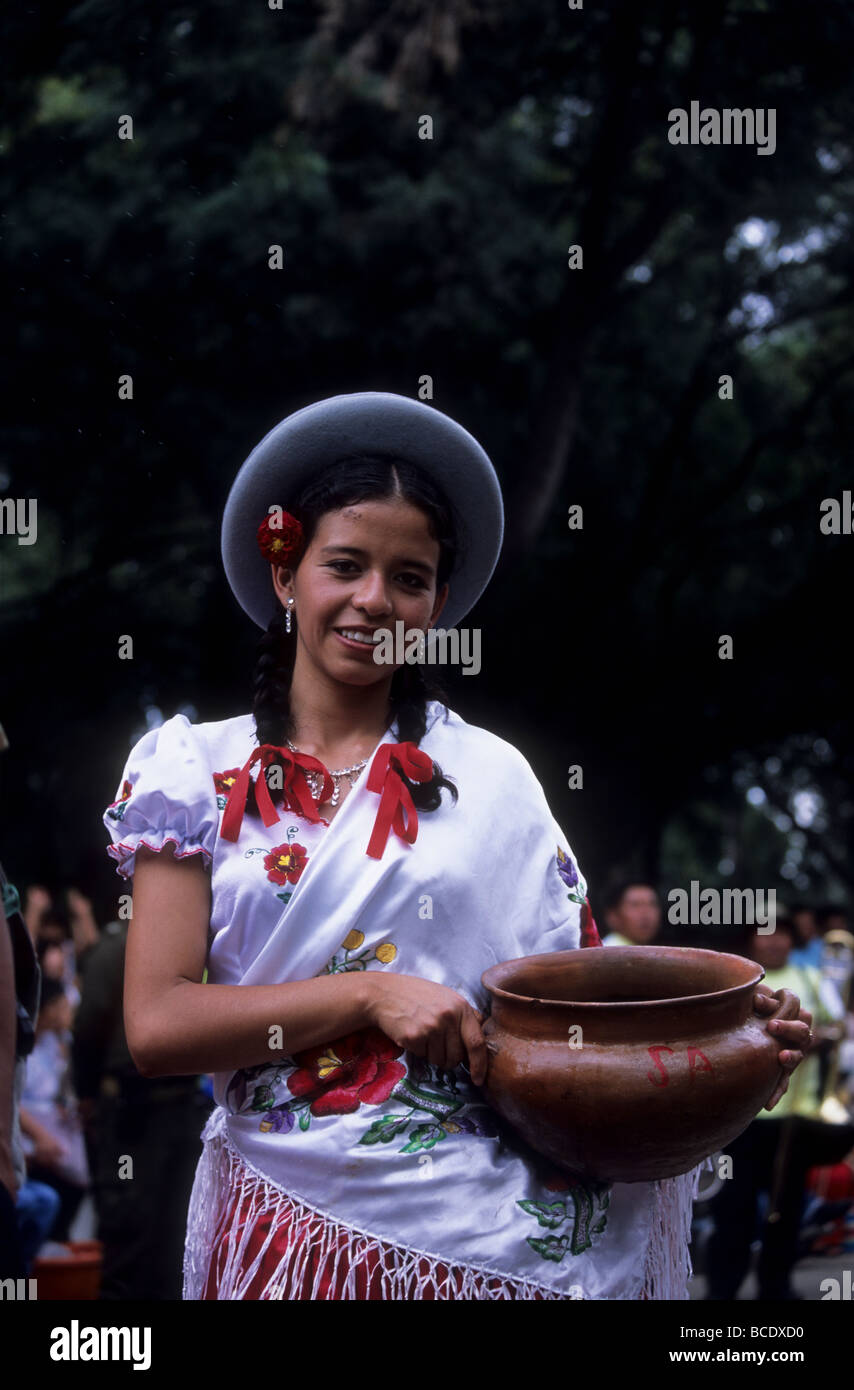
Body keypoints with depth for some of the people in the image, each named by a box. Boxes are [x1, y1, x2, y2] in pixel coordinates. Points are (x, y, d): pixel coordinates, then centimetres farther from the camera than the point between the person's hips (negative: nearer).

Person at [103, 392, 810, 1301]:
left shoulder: (489, 776, 4)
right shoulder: (198, 773, 2)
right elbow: (154, 1027, -7)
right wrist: (370, 993, -16)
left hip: (484, 1222, 0)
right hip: (288, 1217, 0)